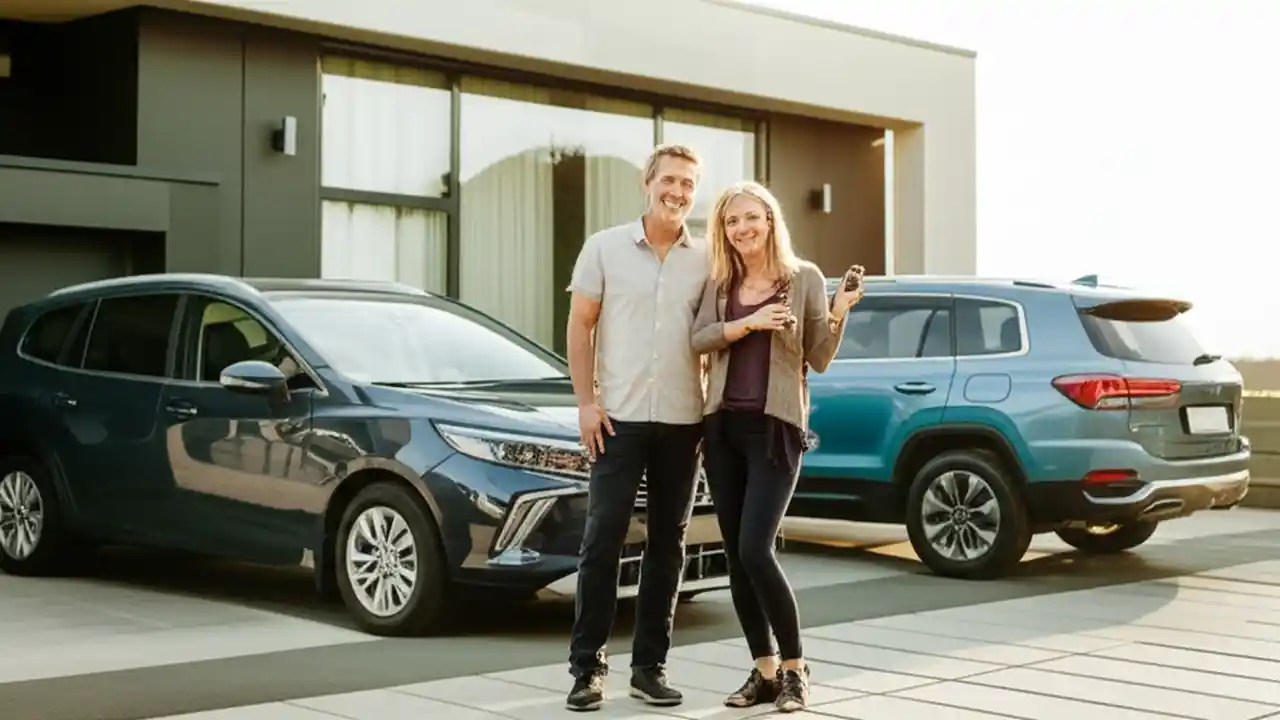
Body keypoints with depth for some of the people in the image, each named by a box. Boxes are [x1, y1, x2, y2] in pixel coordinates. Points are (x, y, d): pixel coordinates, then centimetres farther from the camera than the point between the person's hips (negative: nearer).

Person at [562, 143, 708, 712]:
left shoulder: (707, 260, 6)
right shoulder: (605, 248, 3)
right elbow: (579, 327, 3)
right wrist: (586, 402, -6)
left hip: (683, 422, 2)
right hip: (619, 418, -2)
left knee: (667, 545, 7)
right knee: (602, 541, -4)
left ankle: (649, 665, 16)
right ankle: (587, 665, 5)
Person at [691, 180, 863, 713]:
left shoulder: (804, 278, 2)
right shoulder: (719, 283, 12)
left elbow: (820, 360, 2)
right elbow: (699, 339, -4)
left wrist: (838, 315, -13)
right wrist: (748, 323, -17)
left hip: (775, 426, -5)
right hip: (723, 425, 5)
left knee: (755, 551, -14)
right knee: (736, 556, 5)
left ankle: (794, 669, 1)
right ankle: (764, 671, 15)